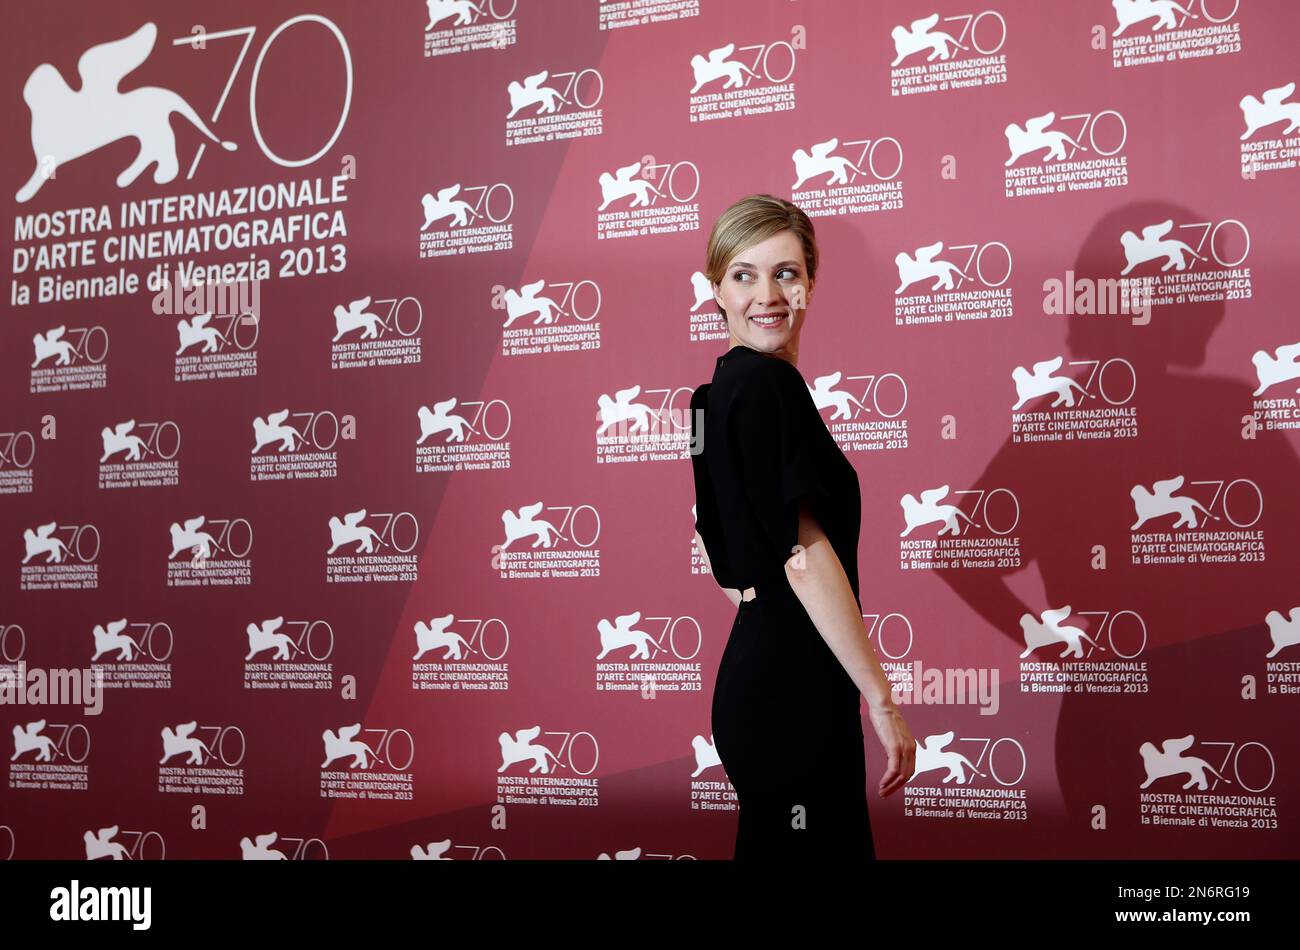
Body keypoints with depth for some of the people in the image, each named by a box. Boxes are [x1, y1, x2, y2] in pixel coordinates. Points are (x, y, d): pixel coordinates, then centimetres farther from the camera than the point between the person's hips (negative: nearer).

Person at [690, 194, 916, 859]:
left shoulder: (720, 390, 13)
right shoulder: (767, 383, -15)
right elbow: (805, 554, -21)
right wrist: (882, 699, -19)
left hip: (758, 673, 10)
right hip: (789, 684, -10)